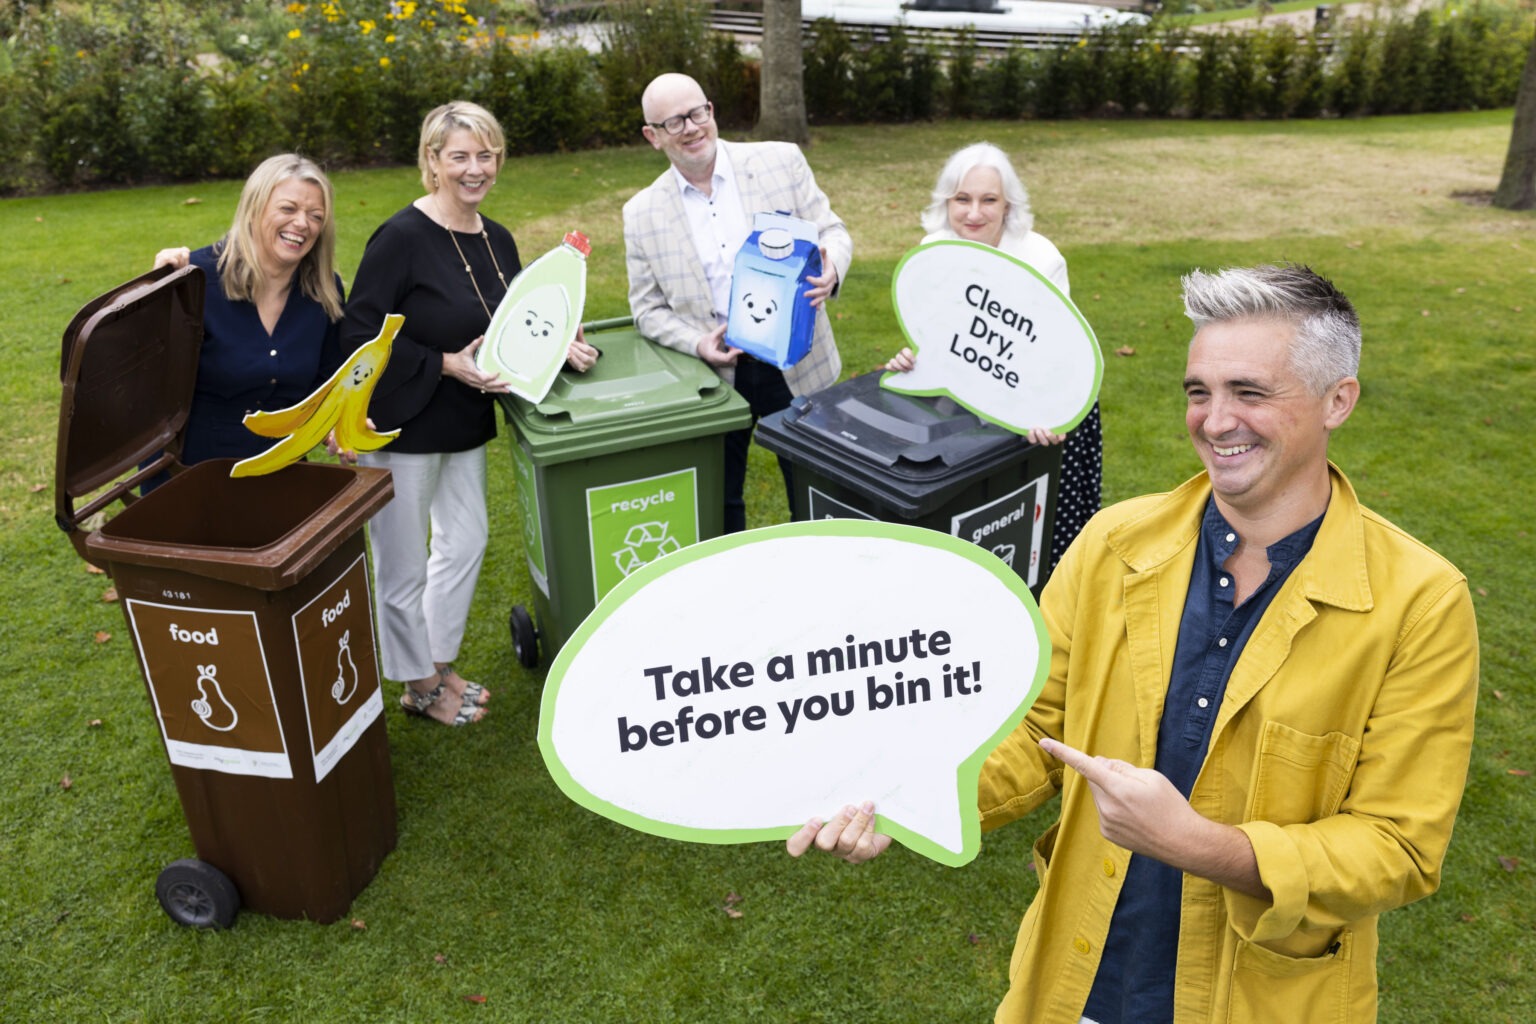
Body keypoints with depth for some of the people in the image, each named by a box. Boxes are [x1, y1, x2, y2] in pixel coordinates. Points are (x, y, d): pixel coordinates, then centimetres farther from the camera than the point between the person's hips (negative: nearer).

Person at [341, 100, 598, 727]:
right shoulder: (402, 238, -19)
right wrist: (445, 364, -23)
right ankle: (419, 687, 26)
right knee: (402, 563, 6)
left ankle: (438, 666, 37)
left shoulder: (496, 240, 5)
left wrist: (561, 347, -5)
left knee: (466, 539, 18)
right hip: (402, 426, -8)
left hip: (466, 423, 8)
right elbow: (360, 336, -20)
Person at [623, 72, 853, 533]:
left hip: (797, 365, 0)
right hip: (714, 377, 1)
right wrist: (697, 344, -15)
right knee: (718, 504, 14)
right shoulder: (642, 214, 1)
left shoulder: (781, 161, -2)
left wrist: (831, 269, -21)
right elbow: (648, 309, 4)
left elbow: (832, 231, 3)